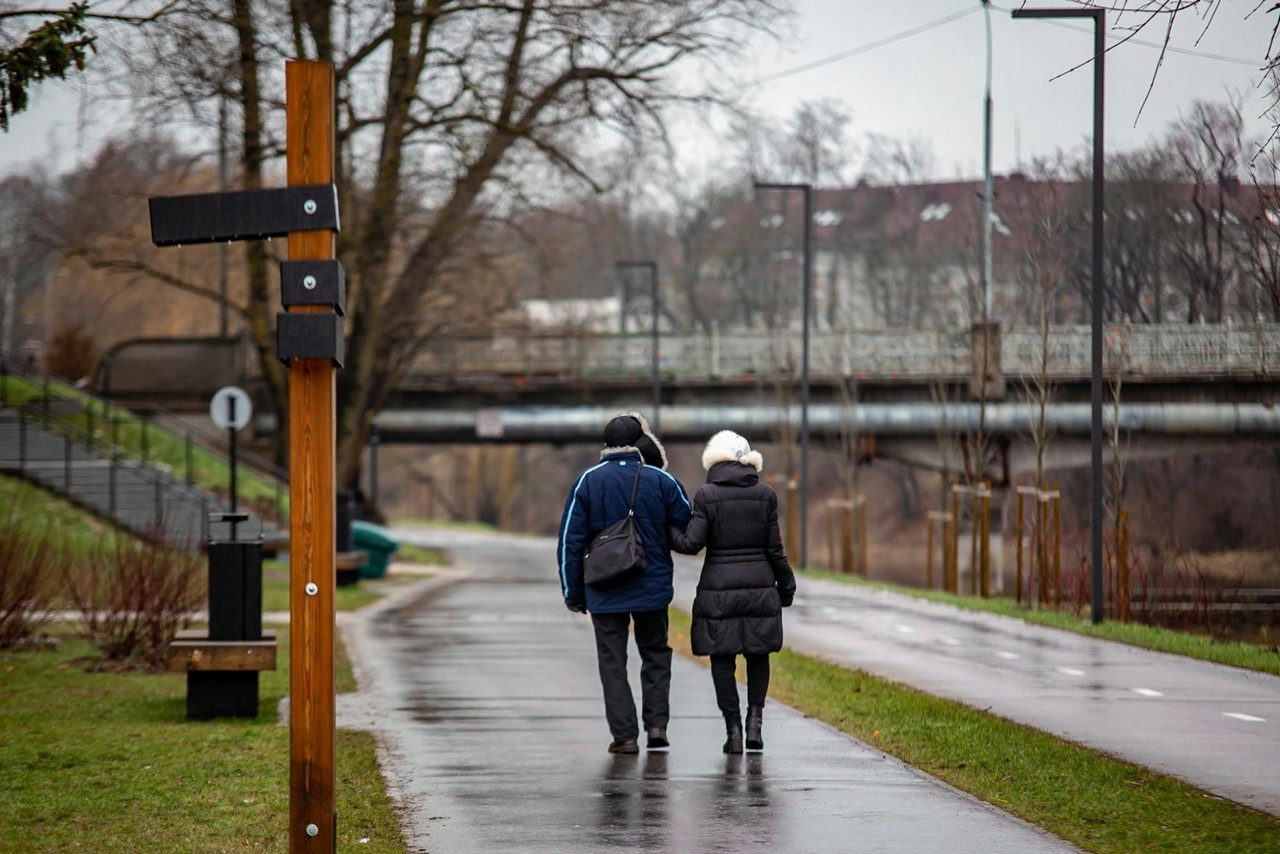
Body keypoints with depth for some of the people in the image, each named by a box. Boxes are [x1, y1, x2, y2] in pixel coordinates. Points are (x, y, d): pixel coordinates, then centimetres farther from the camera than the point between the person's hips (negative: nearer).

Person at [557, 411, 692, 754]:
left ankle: (625, 735, 1)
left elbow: (570, 540, -3)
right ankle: (657, 723, 5)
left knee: (613, 662, 6)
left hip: (605, 592, -1)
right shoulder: (661, 481, -4)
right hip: (652, 587, 1)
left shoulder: (588, 481, -4)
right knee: (655, 654, 17)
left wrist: (573, 592, 4)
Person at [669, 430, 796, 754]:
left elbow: (692, 543, -12)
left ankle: (733, 729, 4)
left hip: (718, 588, -2)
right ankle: (755, 717, 0)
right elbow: (775, 548, 2)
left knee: (722, 659, 6)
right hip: (759, 586, 2)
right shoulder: (765, 494, 0)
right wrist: (786, 585, 13)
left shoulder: (706, 495, -7)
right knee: (758, 655, 15)